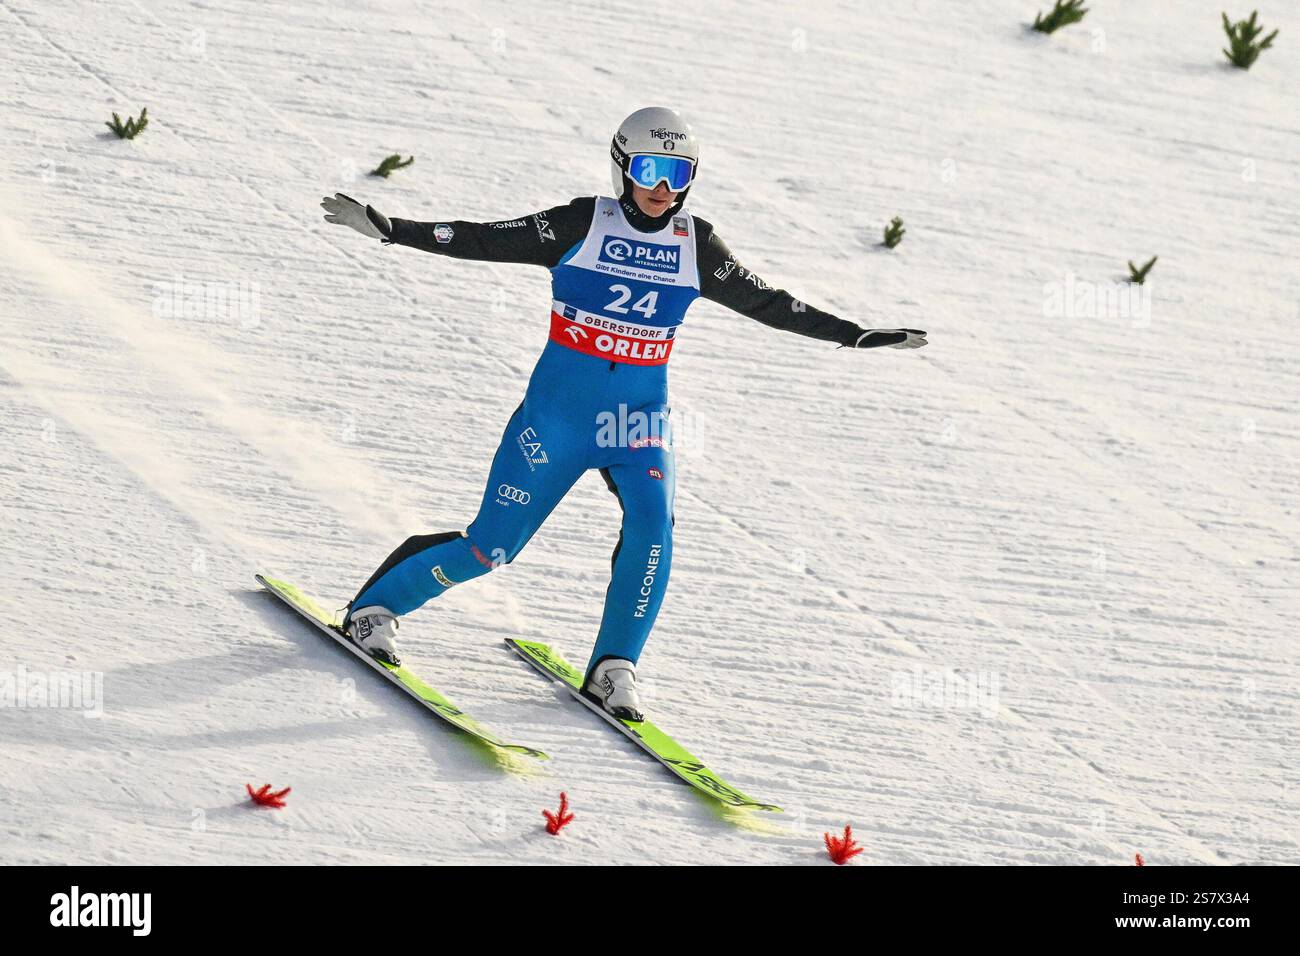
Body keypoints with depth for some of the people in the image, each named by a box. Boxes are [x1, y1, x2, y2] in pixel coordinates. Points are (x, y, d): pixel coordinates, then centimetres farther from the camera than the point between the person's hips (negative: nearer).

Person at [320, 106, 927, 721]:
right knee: (490, 547, -2)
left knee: (652, 526, -24)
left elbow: (766, 302, 9)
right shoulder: (581, 226, -8)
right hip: (557, 411, -3)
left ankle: (612, 671, -9)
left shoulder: (695, 245, 2)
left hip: (639, 418, 3)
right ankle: (375, 605, 23)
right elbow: (484, 241, -10)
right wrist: (386, 230, -19)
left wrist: (856, 336, 7)